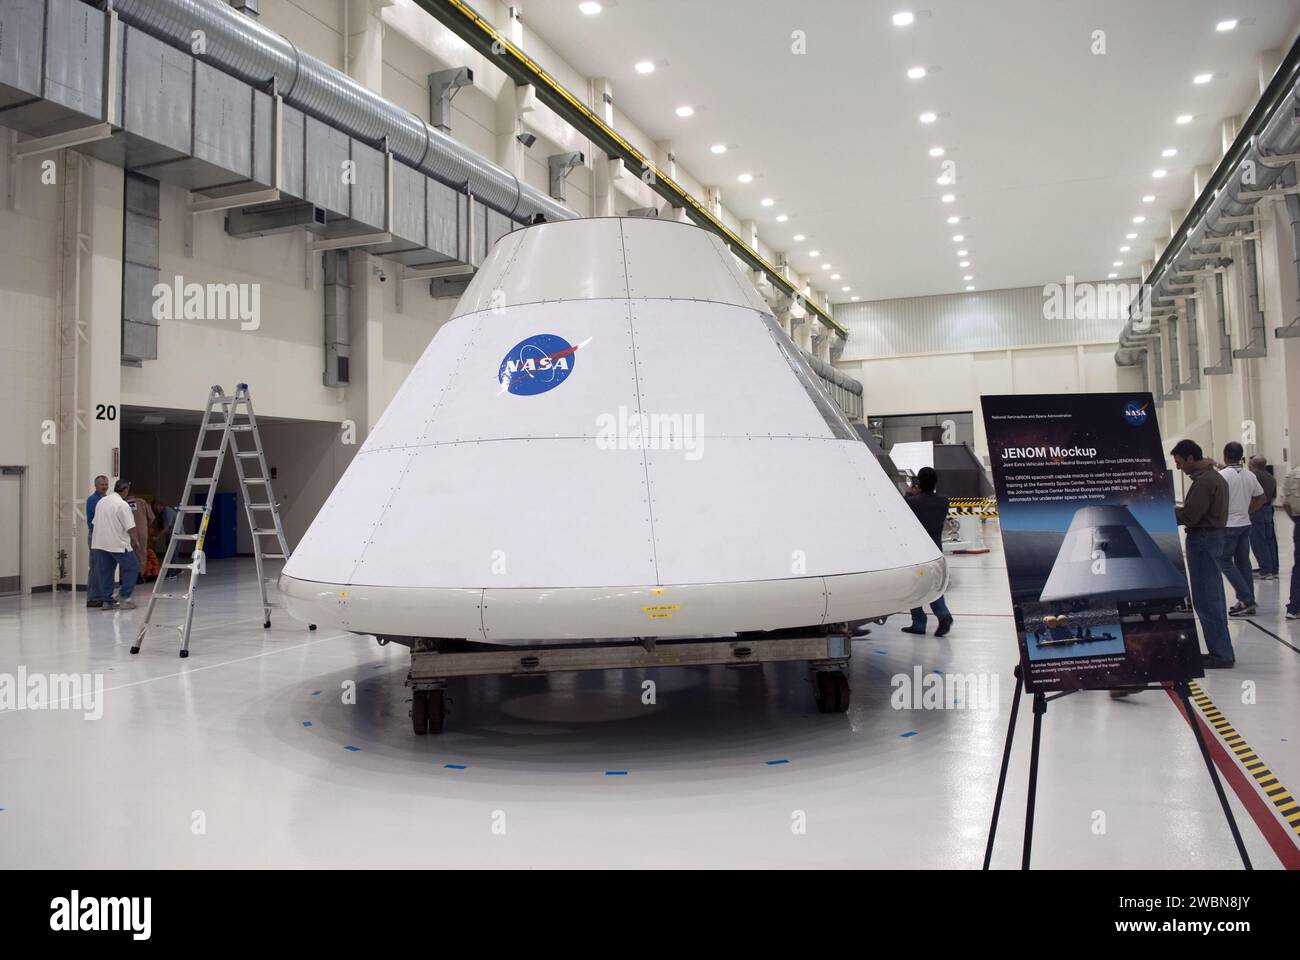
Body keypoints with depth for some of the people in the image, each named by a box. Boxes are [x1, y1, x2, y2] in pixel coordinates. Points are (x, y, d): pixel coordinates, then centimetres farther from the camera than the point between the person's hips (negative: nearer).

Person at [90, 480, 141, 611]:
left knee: (105, 572, 9)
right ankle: (124, 597, -2)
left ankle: (108, 600, 11)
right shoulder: (122, 504, -11)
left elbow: (95, 522, 16)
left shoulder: (101, 501, 11)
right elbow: (130, 528, -14)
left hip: (100, 544, 7)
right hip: (118, 544, -7)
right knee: (131, 569, 3)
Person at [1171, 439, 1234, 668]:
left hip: (1202, 540, -11)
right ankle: (1221, 650, 20)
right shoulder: (1214, 476, 15)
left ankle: (1221, 653, -1)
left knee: (1206, 600, -6)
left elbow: (1189, 517, -20)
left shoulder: (1204, 482, -18)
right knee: (1213, 598, 14)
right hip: (1213, 536, 11)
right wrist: (1173, 509, 5)